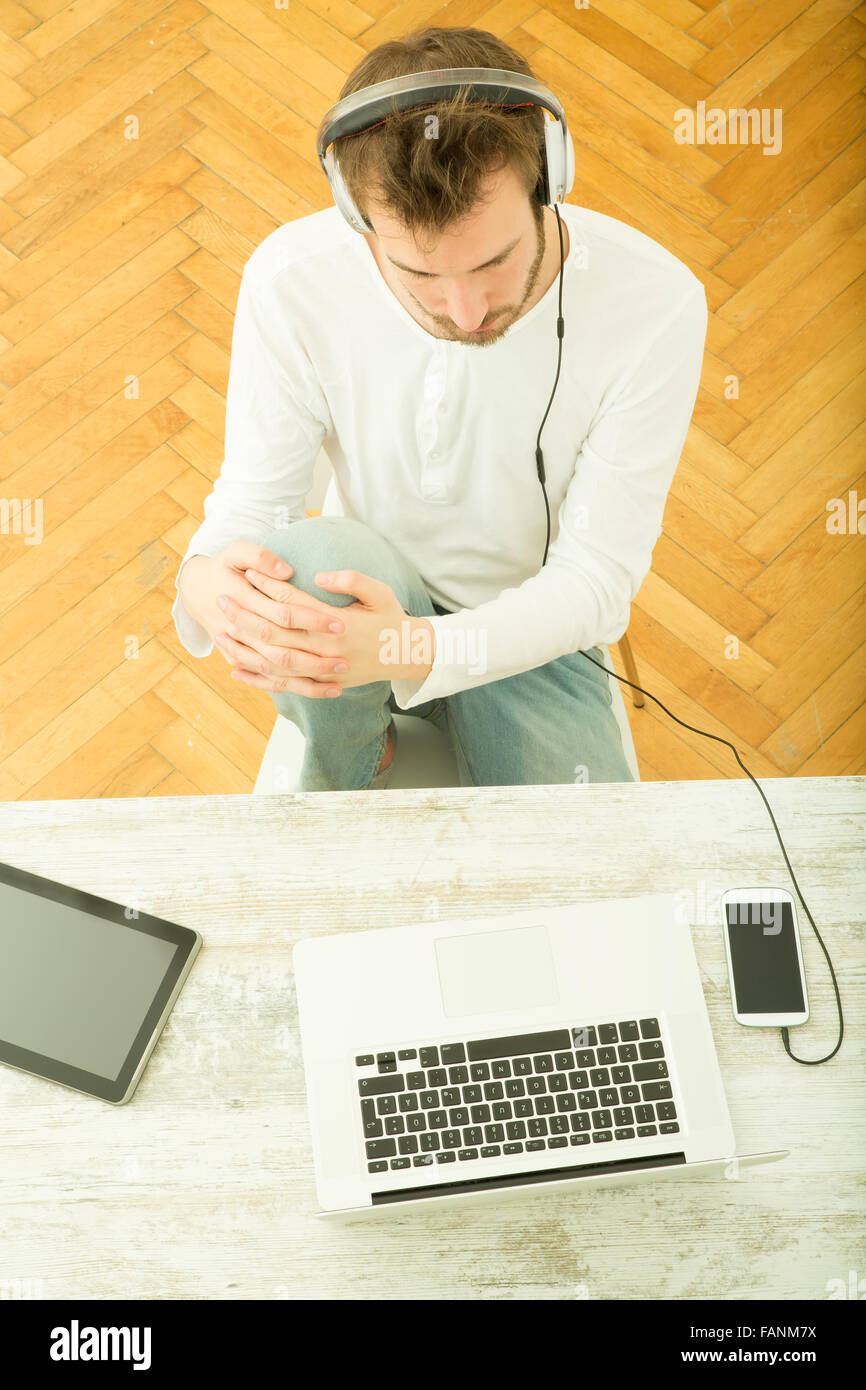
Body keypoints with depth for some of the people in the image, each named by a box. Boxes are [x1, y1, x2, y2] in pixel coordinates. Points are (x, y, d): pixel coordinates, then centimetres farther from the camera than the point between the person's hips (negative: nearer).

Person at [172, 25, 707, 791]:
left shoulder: (654, 305, -24)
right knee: (308, 555, -35)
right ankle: (346, 780, -2)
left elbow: (597, 575, -21)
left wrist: (411, 649, -39)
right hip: (364, 604, 1)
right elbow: (251, 496, -11)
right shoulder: (292, 277, -20)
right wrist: (205, 577, -38)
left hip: (530, 633, 0)